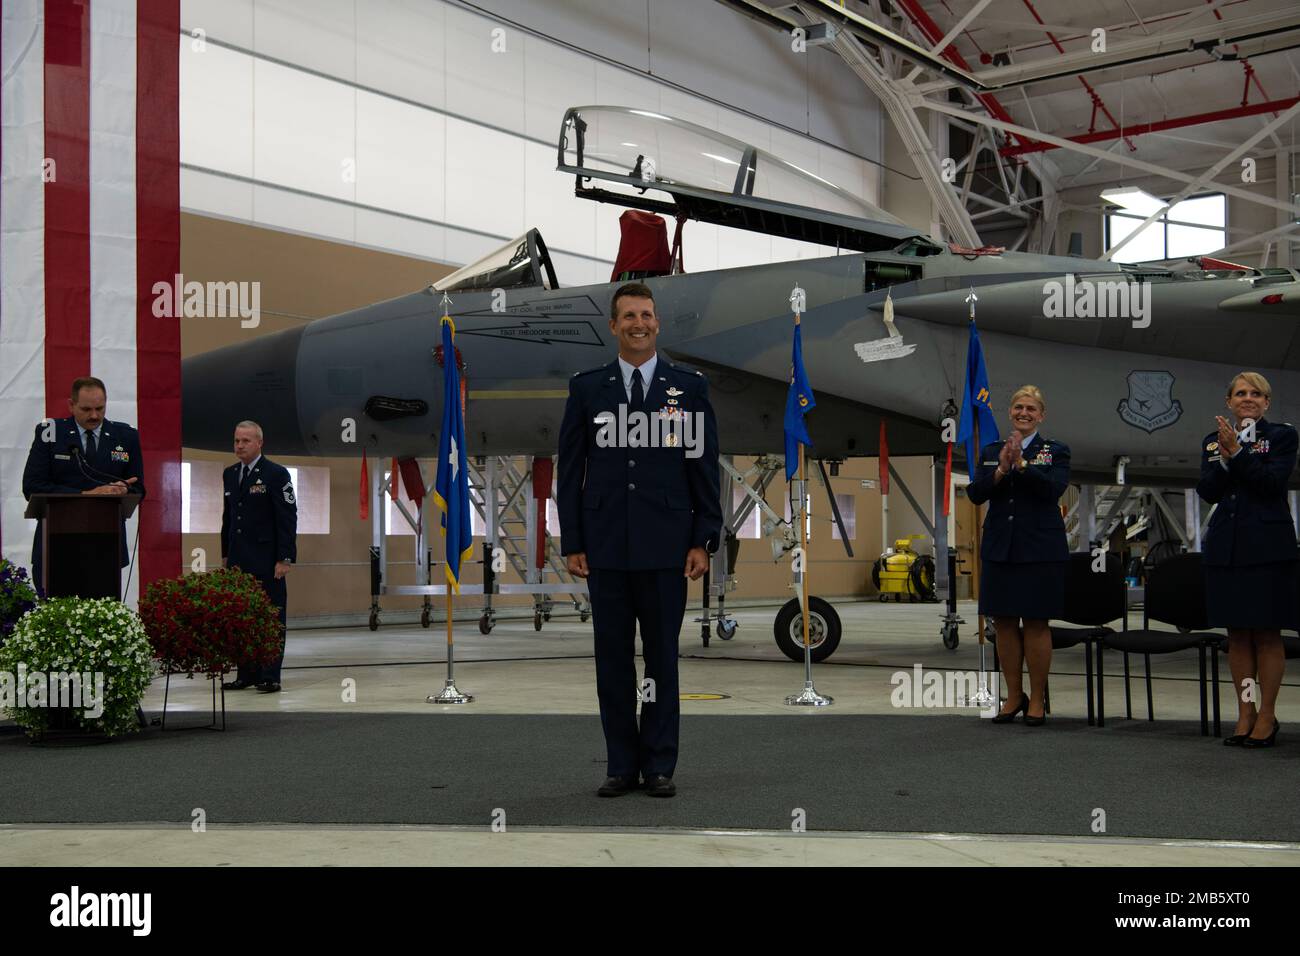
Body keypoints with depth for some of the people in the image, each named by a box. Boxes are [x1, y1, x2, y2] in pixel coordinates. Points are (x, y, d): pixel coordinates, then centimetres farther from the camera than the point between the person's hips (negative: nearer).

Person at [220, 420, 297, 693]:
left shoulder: (276, 474, -5)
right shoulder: (229, 474, 14)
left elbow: (287, 518, -8)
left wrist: (285, 558, -13)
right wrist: (226, 554, 17)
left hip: (266, 561, -6)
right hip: (238, 561, 6)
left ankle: (270, 676, 2)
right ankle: (246, 674, 10)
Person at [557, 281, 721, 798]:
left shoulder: (689, 386, 4)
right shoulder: (586, 387, 6)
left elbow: (704, 466, 3)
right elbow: (570, 470, 5)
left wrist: (704, 540, -3)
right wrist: (571, 542, 0)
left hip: (666, 547, -1)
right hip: (605, 546, 1)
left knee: (662, 656, 5)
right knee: (613, 658, 6)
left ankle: (659, 765, 15)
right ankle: (622, 764, 16)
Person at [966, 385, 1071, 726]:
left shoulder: (1055, 451, 2)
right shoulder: (991, 451, 11)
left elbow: (1054, 490, -13)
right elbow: (975, 494, -1)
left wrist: (1022, 464, -22)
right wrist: (1001, 470, -16)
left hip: (1039, 550, -3)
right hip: (999, 549, 3)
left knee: (1036, 623, 0)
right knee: (1004, 623, 7)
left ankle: (1037, 699, 11)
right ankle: (1014, 695, 19)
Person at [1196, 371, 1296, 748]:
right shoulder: (1212, 441, 14)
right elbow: (1208, 491, 3)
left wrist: (1237, 452, -16)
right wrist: (1224, 458, -12)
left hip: (1267, 545, -4)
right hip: (1225, 547, 4)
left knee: (1267, 632, -1)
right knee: (1237, 633, 7)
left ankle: (1266, 715, 6)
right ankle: (1245, 713, 13)